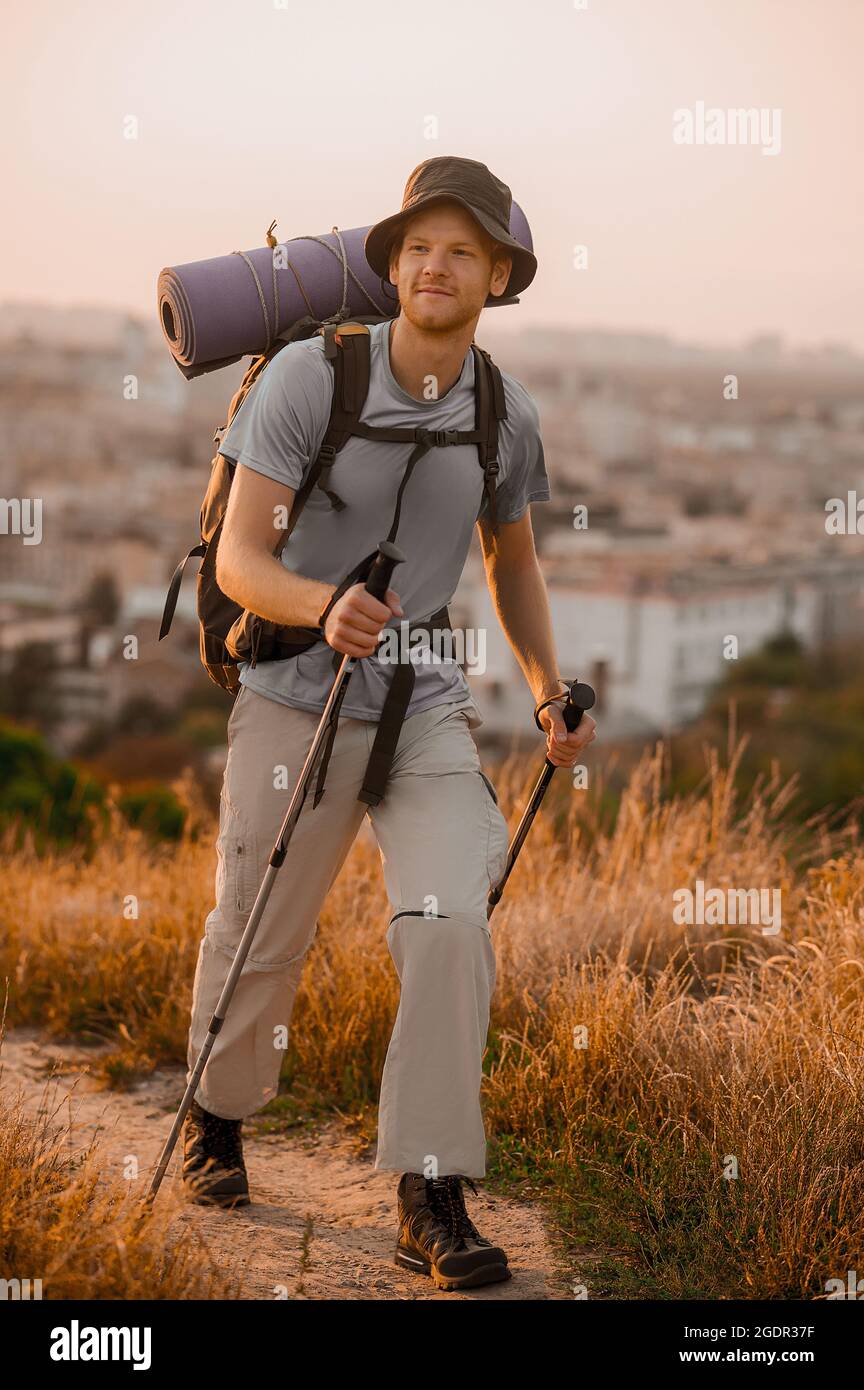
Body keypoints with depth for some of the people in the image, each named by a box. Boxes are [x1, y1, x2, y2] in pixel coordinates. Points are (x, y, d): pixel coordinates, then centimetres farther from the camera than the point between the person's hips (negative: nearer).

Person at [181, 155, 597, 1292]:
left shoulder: (508, 416, 0)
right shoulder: (308, 376, -12)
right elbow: (238, 559, -15)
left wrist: (551, 696, 6)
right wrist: (323, 605, -36)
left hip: (429, 712, 2)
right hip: (295, 706, -2)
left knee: (452, 925, -17)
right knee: (257, 942, 10)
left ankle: (431, 1198, -8)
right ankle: (217, 1119, 40)